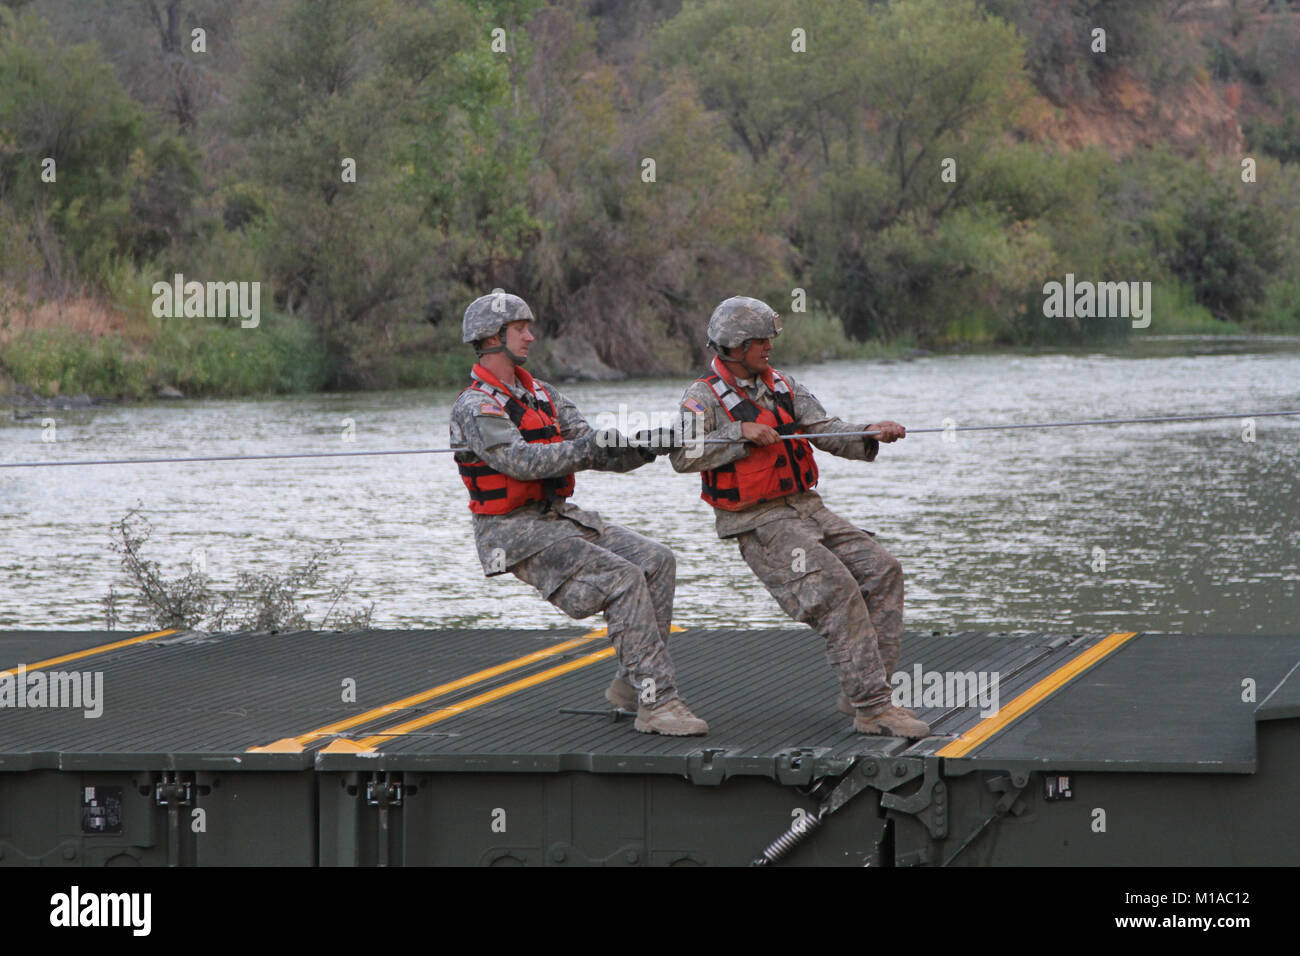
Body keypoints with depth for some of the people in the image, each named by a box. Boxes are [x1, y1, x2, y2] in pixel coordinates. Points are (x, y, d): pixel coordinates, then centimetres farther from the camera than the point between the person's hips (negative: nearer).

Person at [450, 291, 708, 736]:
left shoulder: (542, 395, 15)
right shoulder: (475, 409, -12)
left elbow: (595, 453, 9)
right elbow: (523, 462, -26)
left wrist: (639, 449, -10)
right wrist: (590, 445, -32)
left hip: (560, 517, 9)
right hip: (517, 532, -9)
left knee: (657, 561, -3)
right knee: (623, 578, -22)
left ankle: (632, 682, 2)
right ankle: (656, 704, -23)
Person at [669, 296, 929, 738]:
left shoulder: (782, 386, 14)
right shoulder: (703, 397, -5)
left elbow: (827, 431, 7)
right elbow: (683, 457, -19)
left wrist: (870, 434, -10)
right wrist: (740, 432, -21)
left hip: (806, 507, 7)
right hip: (759, 525, -7)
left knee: (881, 570, -5)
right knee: (837, 592, -22)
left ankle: (862, 690, 0)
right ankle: (872, 709, -21)